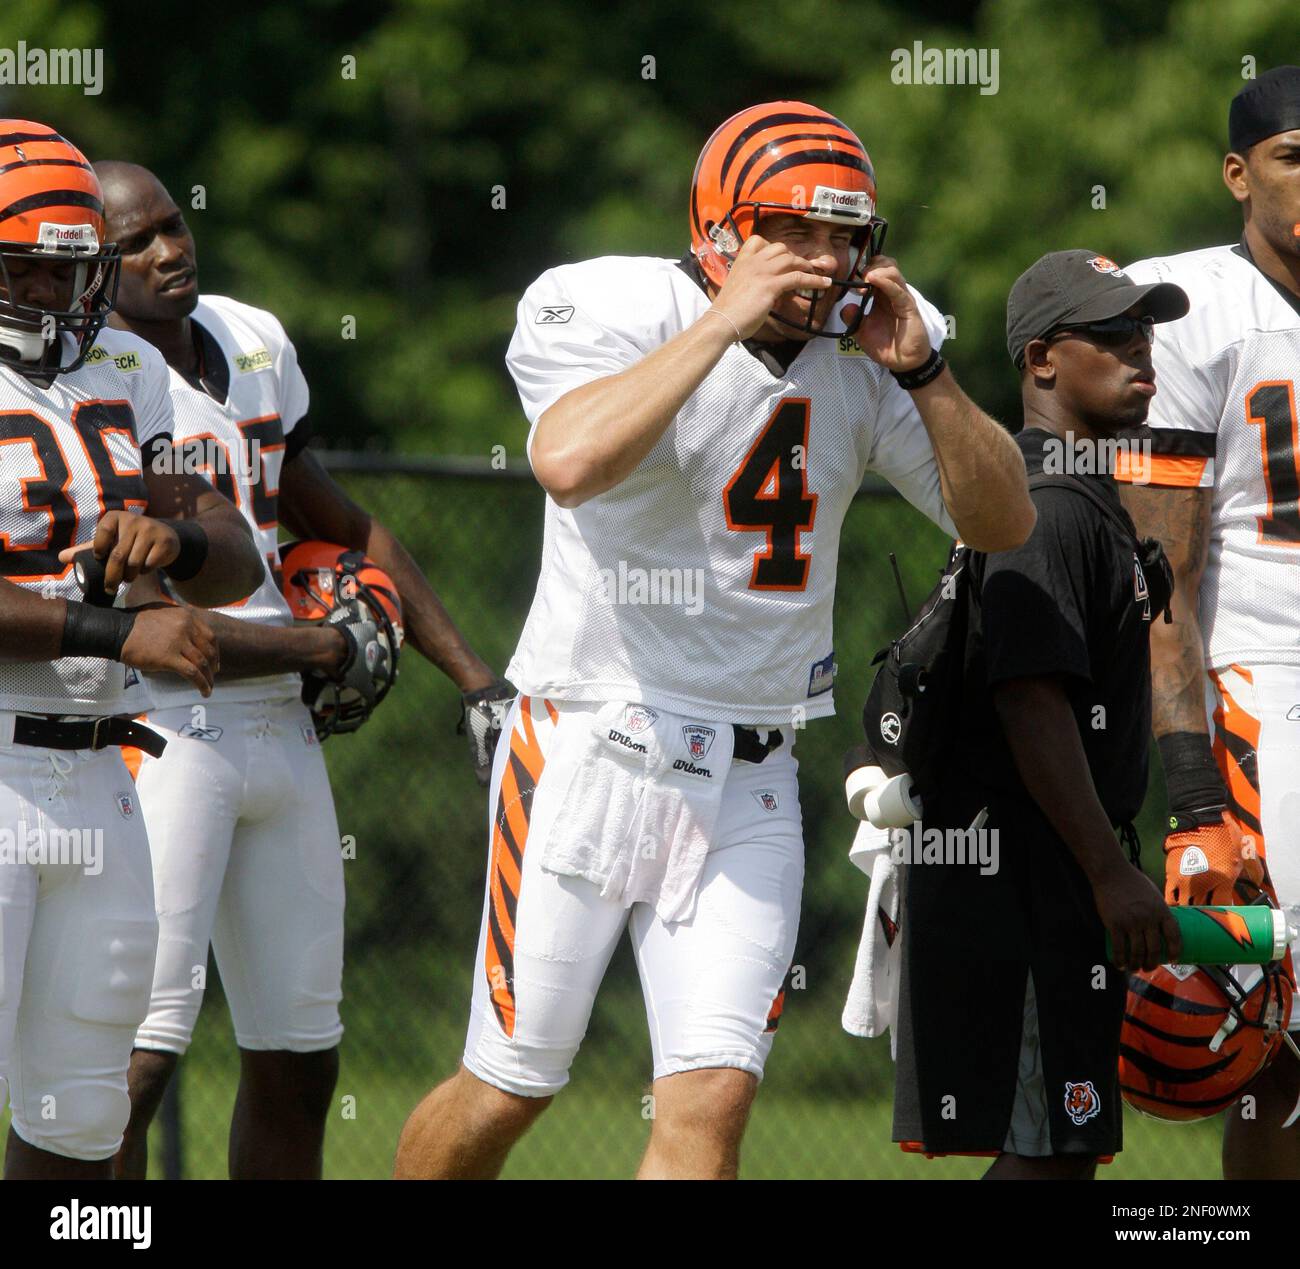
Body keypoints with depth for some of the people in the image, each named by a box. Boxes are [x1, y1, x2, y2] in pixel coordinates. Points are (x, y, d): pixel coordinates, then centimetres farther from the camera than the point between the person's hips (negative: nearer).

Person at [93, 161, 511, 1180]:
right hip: (162, 736, -8)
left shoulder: (255, 346, 12)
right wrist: (329, 649, -6)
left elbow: (343, 530, 23)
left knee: (297, 1060, 10)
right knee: (138, 1052, -16)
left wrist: (478, 680, 19)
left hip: (279, 730, 8)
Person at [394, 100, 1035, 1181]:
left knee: (710, 1104, -8)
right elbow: (570, 463, -32)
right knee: (508, 1090, 5)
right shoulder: (616, 310, -11)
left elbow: (1004, 523, 6)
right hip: (591, 755, -4)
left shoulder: (860, 354, 4)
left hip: (749, 786, 4)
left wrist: (921, 370, -8)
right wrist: (727, 320, -27)